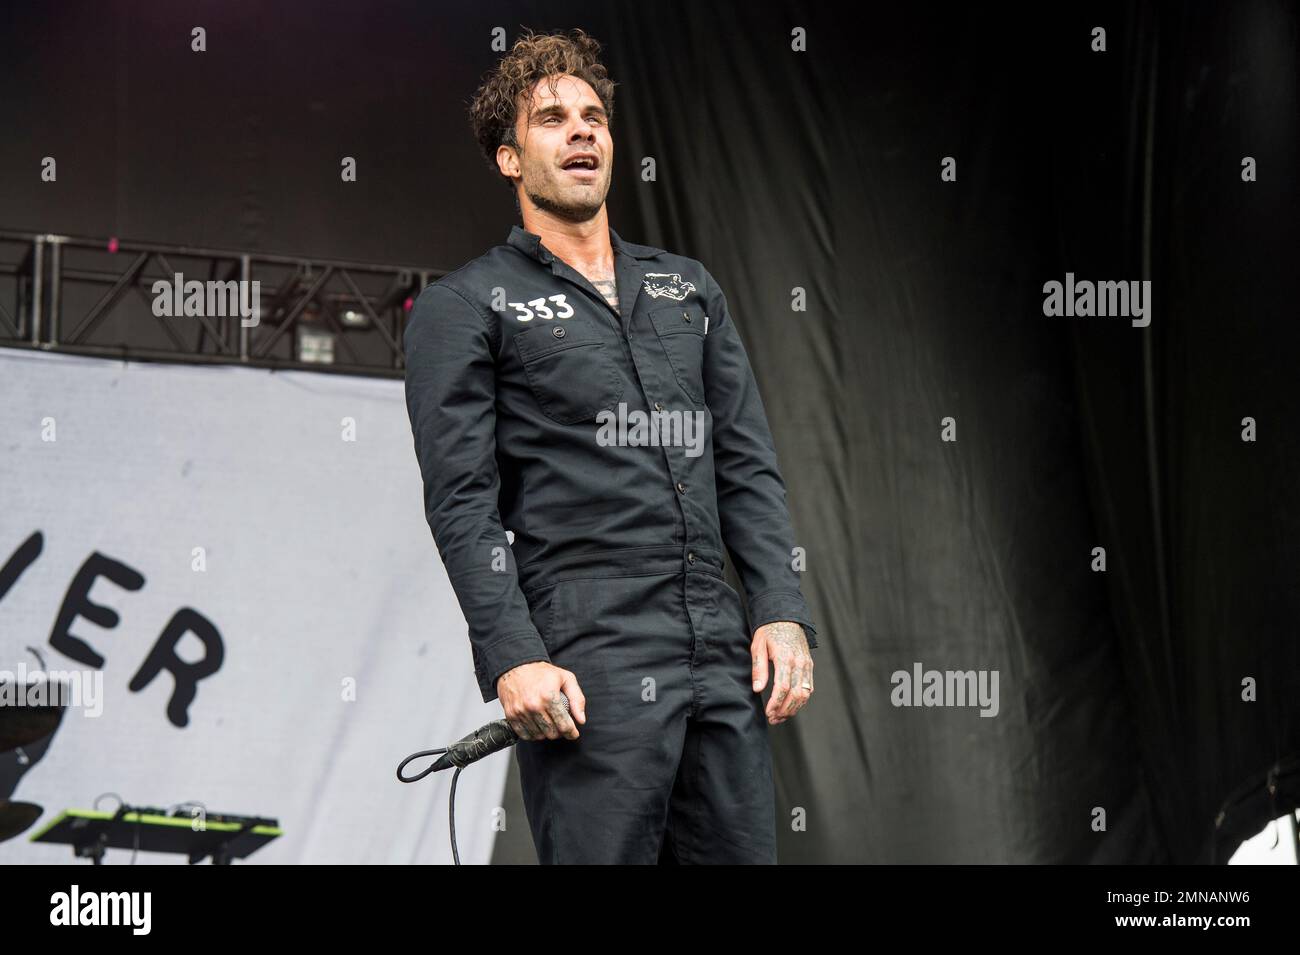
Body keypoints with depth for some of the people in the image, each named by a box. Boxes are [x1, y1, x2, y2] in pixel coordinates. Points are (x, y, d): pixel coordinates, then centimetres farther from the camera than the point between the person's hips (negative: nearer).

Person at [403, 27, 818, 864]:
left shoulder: (691, 289, 21)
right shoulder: (463, 308, 5)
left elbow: (748, 467, 17)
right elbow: (462, 503, -4)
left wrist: (784, 613, 4)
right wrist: (512, 660, -14)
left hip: (724, 653, 5)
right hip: (589, 669, -5)